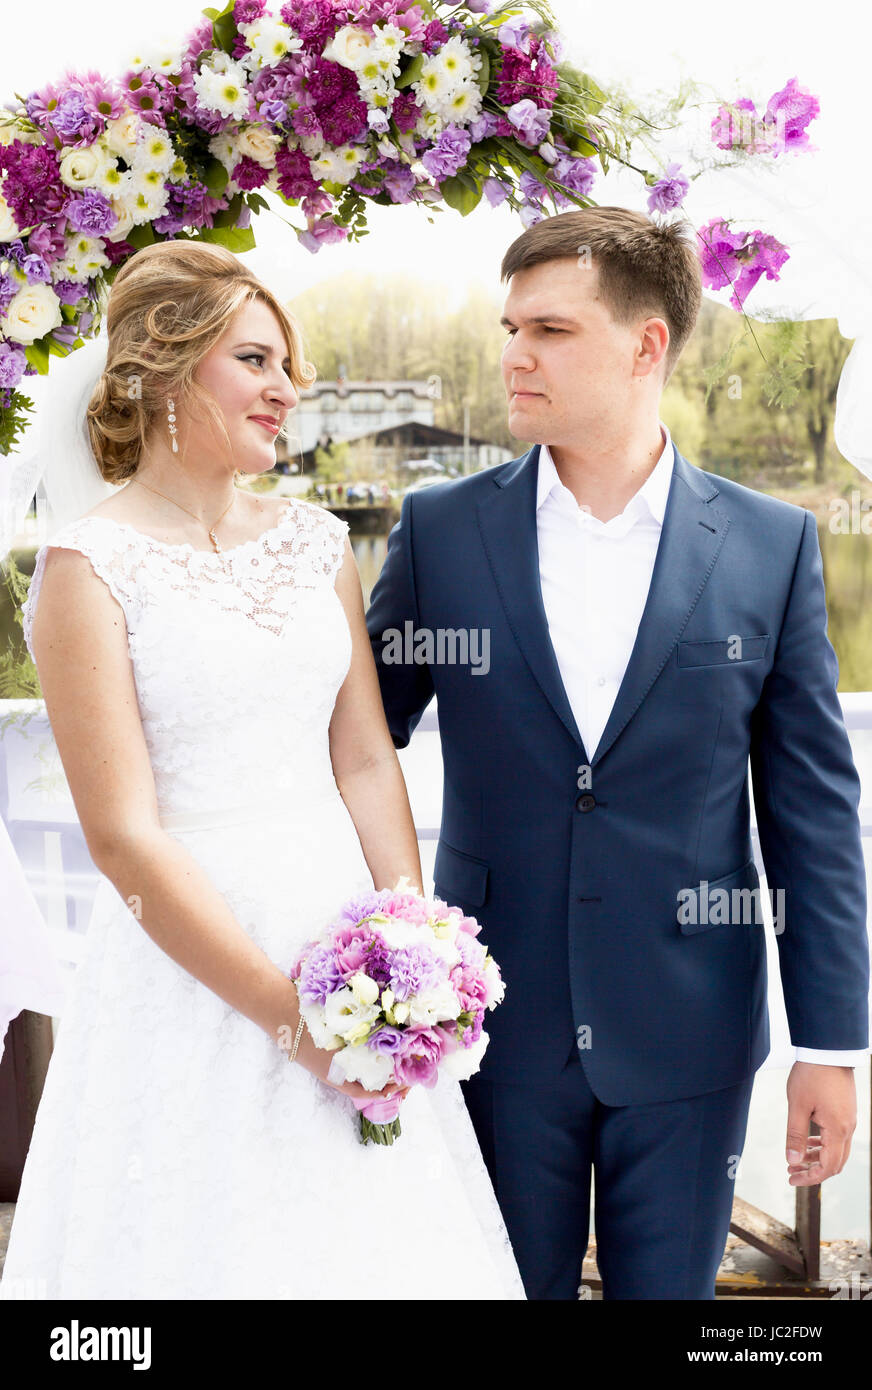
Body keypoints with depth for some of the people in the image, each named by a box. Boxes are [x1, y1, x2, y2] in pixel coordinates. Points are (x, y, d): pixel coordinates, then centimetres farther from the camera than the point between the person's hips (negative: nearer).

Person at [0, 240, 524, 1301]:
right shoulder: (90, 567, -10)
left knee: (387, 1242, 11)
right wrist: (291, 1015, -14)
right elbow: (125, 836, -13)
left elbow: (366, 762, 6)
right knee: (217, 1242, 5)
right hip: (192, 963, -5)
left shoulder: (316, 541, 8)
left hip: (342, 923, 5)